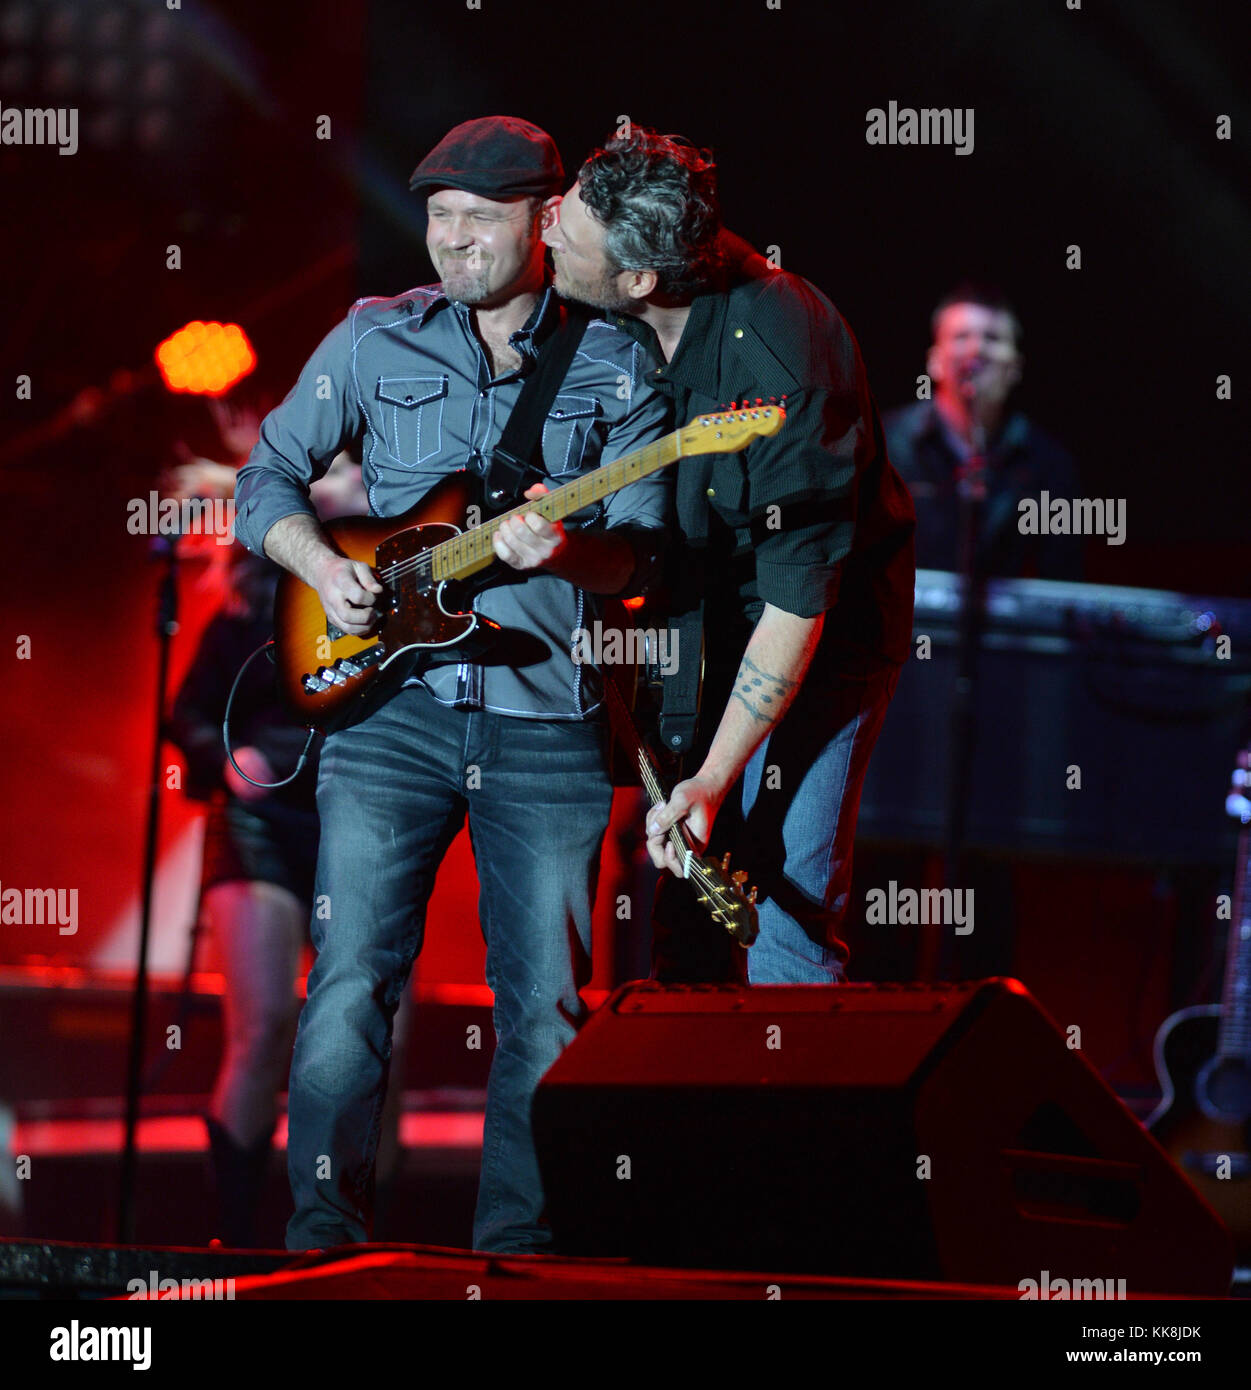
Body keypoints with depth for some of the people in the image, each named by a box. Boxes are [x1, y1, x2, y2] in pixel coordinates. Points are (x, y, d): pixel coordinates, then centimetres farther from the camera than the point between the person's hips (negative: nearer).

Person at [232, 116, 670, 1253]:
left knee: (547, 1007, 2)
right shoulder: (376, 340, 7)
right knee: (353, 980, -7)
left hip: (549, 722, 0)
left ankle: (519, 1242, 13)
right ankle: (327, 1232, 1)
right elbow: (268, 477, 14)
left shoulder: (615, 363, 4)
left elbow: (645, 547, 0)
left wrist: (564, 553, -21)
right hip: (392, 702, 0)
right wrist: (321, 564, -5)